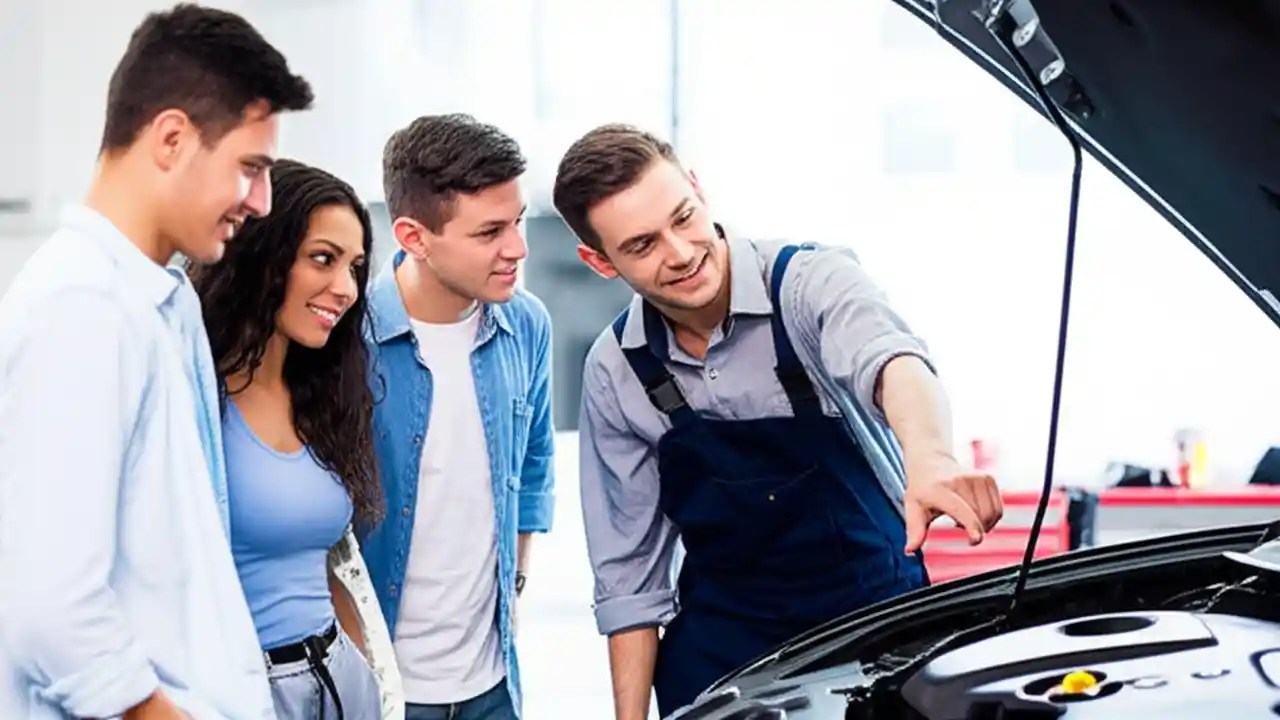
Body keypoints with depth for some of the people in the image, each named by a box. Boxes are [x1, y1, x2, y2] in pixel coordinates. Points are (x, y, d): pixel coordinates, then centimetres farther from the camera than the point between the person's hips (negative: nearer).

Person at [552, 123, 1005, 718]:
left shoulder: (809, 282, -18)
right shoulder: (614, 373, -5)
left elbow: (891, 361, -41)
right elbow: (628, 568, 2)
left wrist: (931, 456, -63)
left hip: (875, 615, -2)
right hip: (719, 649, 3)